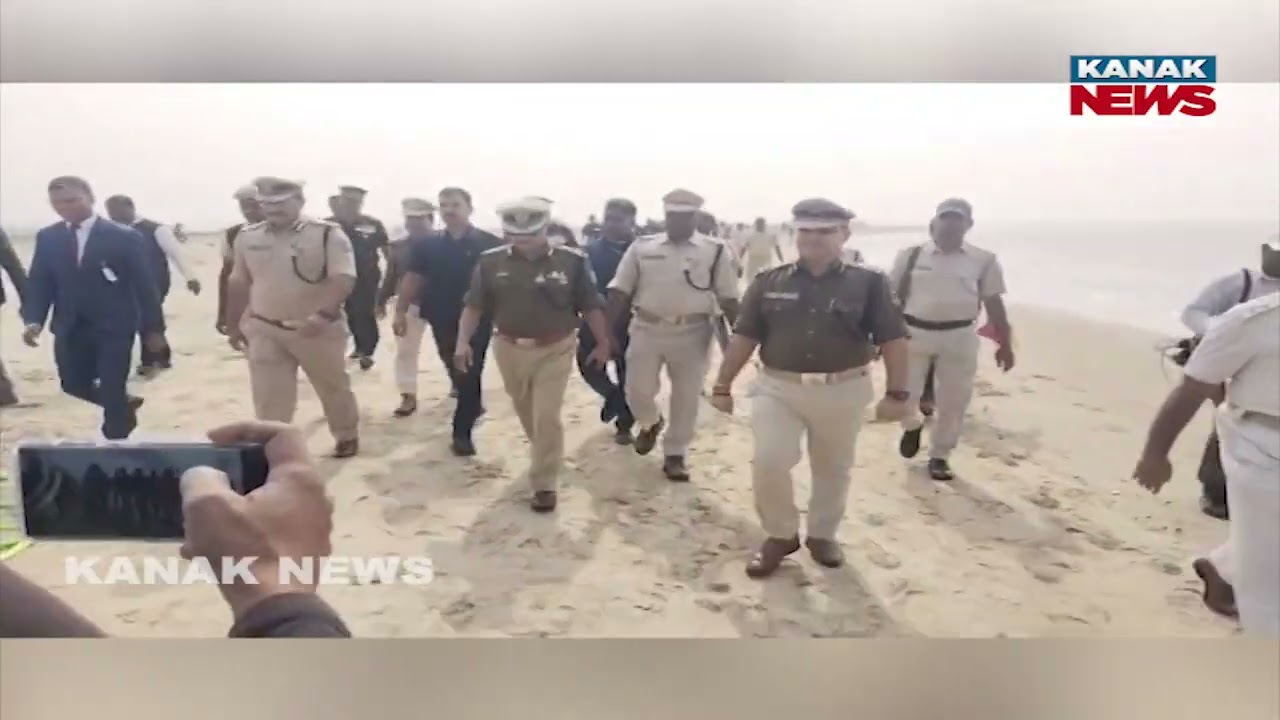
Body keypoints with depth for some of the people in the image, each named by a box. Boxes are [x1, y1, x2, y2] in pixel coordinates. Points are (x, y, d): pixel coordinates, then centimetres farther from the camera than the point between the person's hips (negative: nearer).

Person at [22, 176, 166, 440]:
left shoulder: (124, 237, -6)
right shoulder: (47, 238, 6)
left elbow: (145, 285, -5)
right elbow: (39, 283, 7)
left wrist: (154, 328, -6)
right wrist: (33, 320, -10)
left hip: (114, 328, -4)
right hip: (69, 330, 5)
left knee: (112, 393, -1)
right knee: (74, 386, 11)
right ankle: (123, 403, 38)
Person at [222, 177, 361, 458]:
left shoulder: (327, 234, -12)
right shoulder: (247, 237, 4)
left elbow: (344, 279, -21)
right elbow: (238, 283, 14)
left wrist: (321, 315, -34)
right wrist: (234, 326, 16)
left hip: (318, 329, -3)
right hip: (264, 330, 3)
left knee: (334, 387, 13)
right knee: (268, 397, 5)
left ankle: (347, 436, 34)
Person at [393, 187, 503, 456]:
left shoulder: (489, 244, -7)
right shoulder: (428, 244, 3)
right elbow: (413, 278, 6)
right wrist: (401, 311, 0)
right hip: (442, 320, 4)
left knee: (470, 375, -3)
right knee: (455, 371, 17)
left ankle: (462, 432, 4)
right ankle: (473, 405, 42)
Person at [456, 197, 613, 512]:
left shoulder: (572, 261, -11)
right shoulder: (491, 262, -7)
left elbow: (591, 306, -3)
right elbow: (474, 306, -3)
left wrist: (602, 343, 1)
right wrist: (463, 342, -14)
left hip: (555, 350, -3)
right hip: (509, 350, 3)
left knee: (547, 417, -5)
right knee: (527, 414, 19)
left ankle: (544, 484, 7)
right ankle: (544, 457, 45)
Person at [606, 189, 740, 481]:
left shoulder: (714, 251, 0)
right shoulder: (642, 247, 3)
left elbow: (729, 298, 2)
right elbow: (620, 292, 3)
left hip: (692, 333, -1)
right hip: (647, 329, 1)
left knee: (686, 397, 7)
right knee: (638, 391, 4)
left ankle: (675, 454, 24)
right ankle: (650, 423, 38)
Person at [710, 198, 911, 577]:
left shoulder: (868, 282, -4)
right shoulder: (769, 282, 1)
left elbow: (893, 340, -2)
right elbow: (743, 337, 3)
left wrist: (897, 392, -6)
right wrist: (723, 385, 1)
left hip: (843, 392, 0)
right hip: (778, 388, 0)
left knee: (833, 469, 13)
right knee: (768, 463, -9)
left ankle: (822, 535, 35)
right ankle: (780, 535, 14)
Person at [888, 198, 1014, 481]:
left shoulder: (983, 261, 2)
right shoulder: (911, 256, 2)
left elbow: (995, 304, 7)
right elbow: (891, 296, 6)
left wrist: (1005, 345, 6)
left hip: (959, 337, 0)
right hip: (913, 333, 0)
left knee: (953, 401, 6)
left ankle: (939, 456, 24)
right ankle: (912, 425, 38)